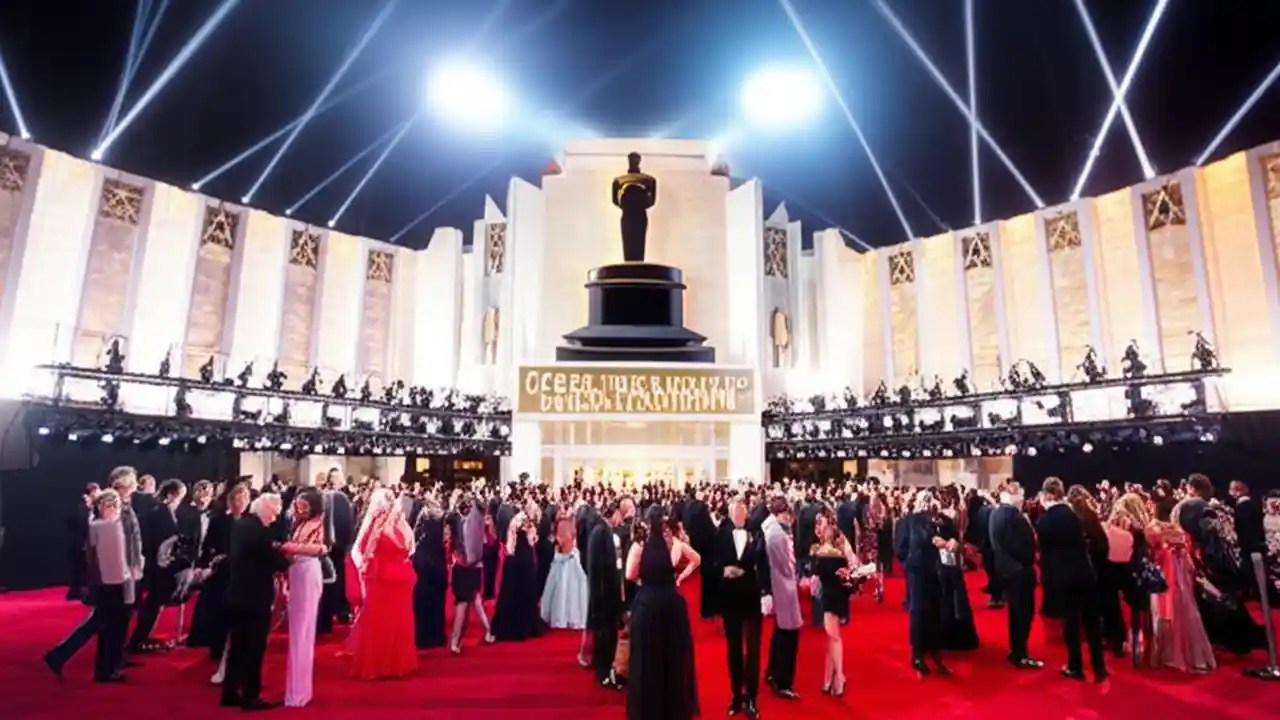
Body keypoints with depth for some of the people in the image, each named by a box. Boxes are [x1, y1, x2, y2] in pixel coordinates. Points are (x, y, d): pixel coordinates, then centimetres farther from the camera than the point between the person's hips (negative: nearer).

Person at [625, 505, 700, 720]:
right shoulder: (675, 543, -3)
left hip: (647, 603, -3)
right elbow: (696, 559, 9)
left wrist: (644, 577, 6)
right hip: (672, 601, 3)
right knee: (675, 653, 17)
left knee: (648, 656, 11)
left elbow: (630, 575, -13)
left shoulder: (640, 545, -13)